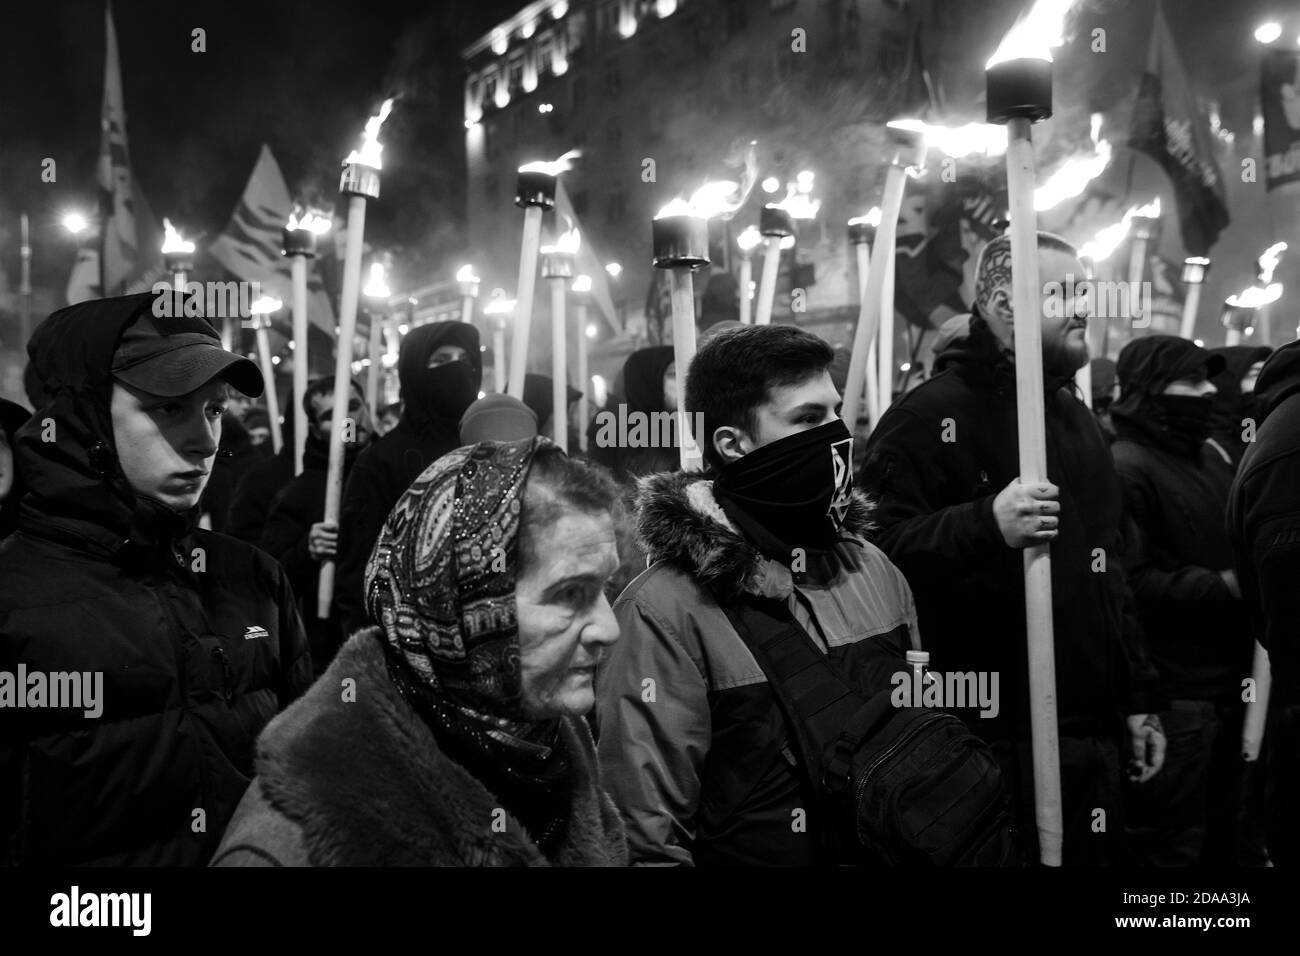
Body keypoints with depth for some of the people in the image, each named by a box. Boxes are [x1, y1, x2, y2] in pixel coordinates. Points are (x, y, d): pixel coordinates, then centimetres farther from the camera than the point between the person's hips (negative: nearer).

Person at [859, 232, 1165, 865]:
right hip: (990, 746, -8)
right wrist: (986, 525, -34)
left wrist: (1138, 695, 19)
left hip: (1092, 735, 8)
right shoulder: (931, 415, -11)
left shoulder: (1077, 418, 17)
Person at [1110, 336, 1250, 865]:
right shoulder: (1124, 467, -15)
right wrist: (1223, 587, -19)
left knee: (1223, 829, 21)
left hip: (1230, 680, 9)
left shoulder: (1212, 455, 13)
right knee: (1173, 843, 1)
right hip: (1173, 690, -9)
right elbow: (1130, 583, -25)